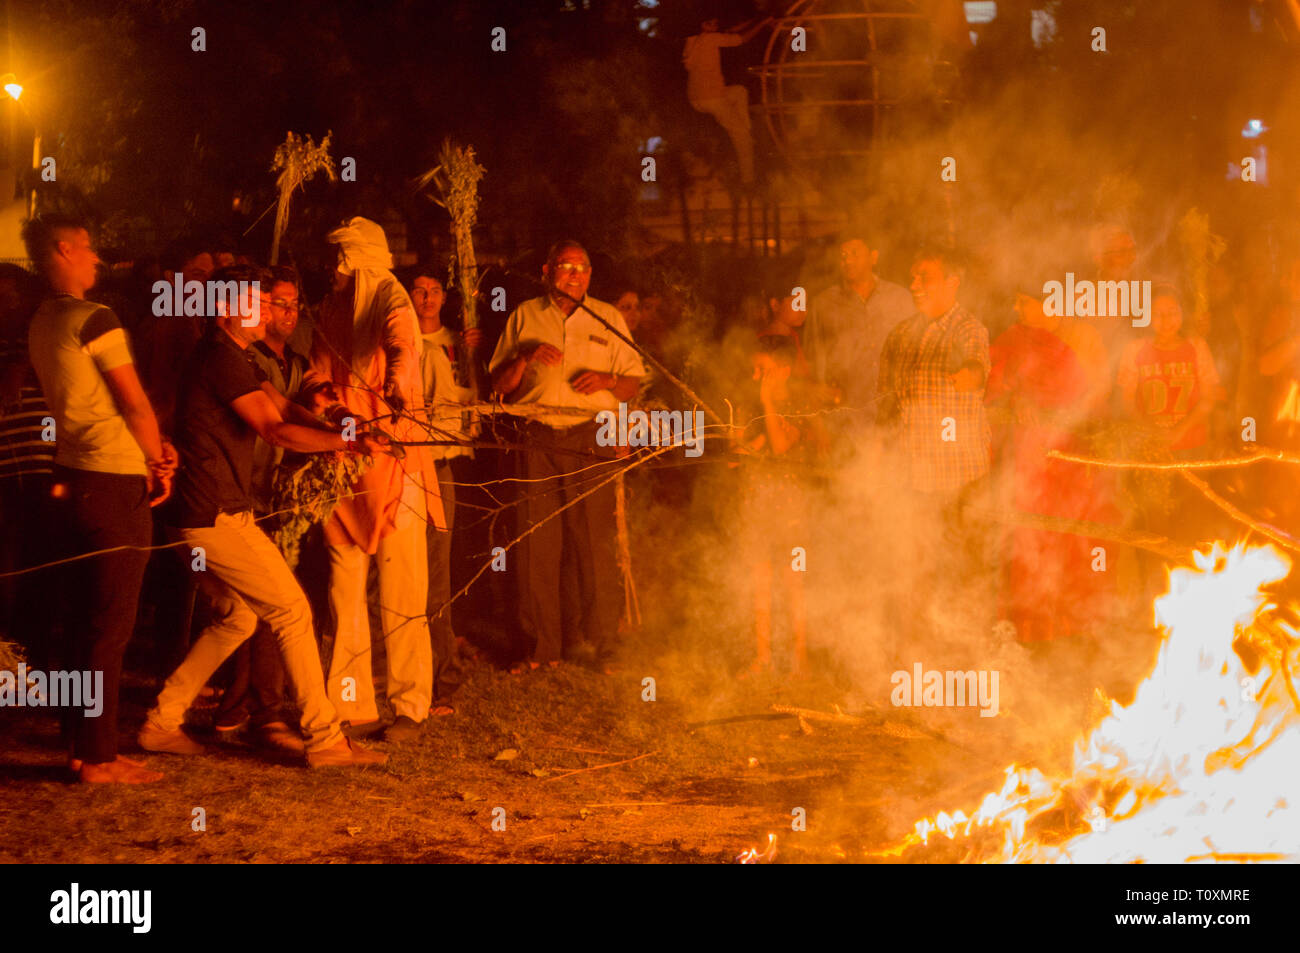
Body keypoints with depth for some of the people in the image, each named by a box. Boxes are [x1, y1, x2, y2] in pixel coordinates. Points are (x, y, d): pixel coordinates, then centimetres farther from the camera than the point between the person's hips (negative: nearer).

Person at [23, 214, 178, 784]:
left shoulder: (40, 326, 12)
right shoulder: (96, 320, -15)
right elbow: (134, 403, -11)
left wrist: (154, 447, 10)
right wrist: (157, 462, 4)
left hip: (76, 477, 9)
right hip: (117, 485, -9)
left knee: (88, 622, 15)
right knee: (111, 626, -4)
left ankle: (81, 744, 21)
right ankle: (99, 758, 0)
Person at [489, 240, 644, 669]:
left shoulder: (608, 319, 13)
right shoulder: (524, 317, 13)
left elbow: (634, 381, 13)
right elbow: (499, 384, 11)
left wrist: (607, 380, -7)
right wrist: (527, 357, -7)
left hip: (592, 439, -1)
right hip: (538, 440, 1)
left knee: (593, 540, -6)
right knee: (537, 543, -1)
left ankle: (596, 639, 3)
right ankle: (543, 646, 7)